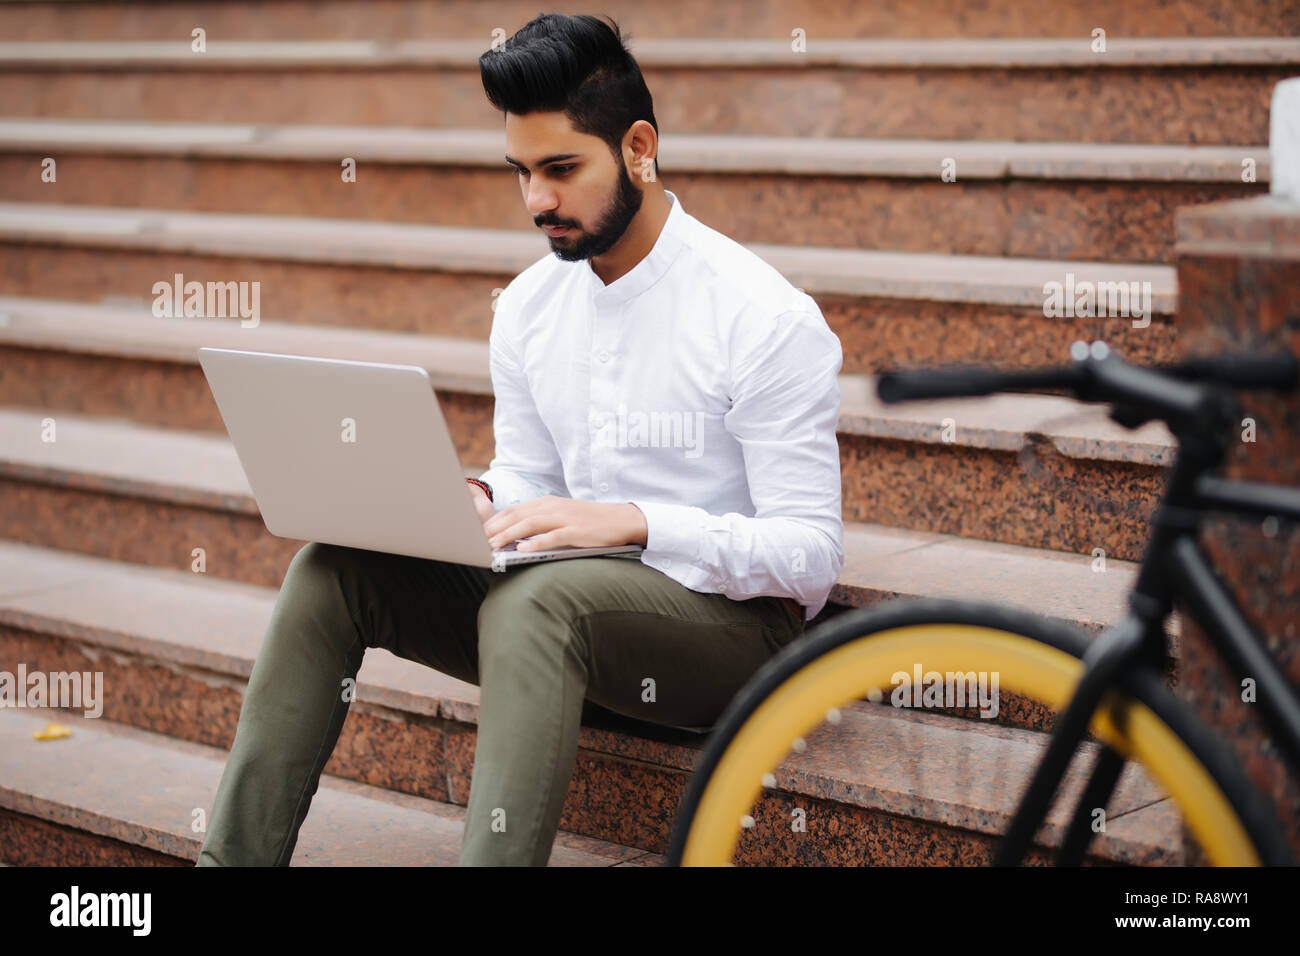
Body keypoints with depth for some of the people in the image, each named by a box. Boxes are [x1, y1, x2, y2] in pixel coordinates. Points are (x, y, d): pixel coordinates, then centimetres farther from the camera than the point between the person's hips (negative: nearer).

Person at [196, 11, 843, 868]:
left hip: (737, 616, -7)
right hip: (569, 592, 7)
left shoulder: (764, 317, -15)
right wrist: (475, 503, -8)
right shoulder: (527, 306, 7)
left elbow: (811, 555, -17)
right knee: (333, 566, -10)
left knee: (536, 597, -37)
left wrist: (635, 522, -28)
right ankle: (234, 856, -11)